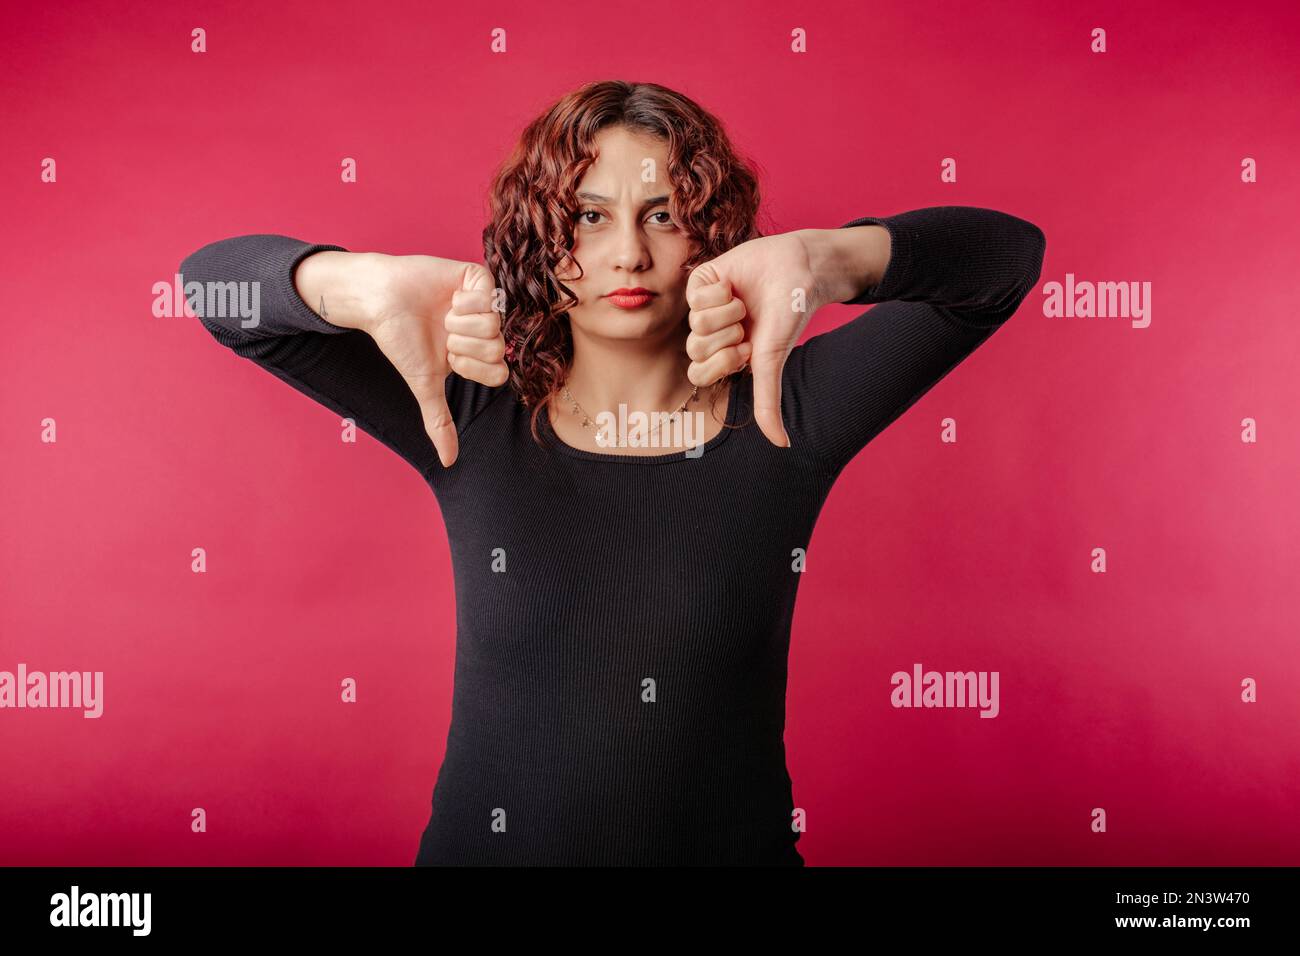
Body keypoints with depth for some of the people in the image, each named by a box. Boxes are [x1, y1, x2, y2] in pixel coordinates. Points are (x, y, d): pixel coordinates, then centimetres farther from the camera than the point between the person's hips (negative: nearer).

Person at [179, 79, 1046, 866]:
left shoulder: (782, 416, -10)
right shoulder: (472, 420, -9)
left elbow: (1005, 253, -16)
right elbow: (214, 279, -11)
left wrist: (817, 262, -35)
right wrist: (368, 287, -32)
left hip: (738, 843, 0)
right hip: (488, 840, 1)